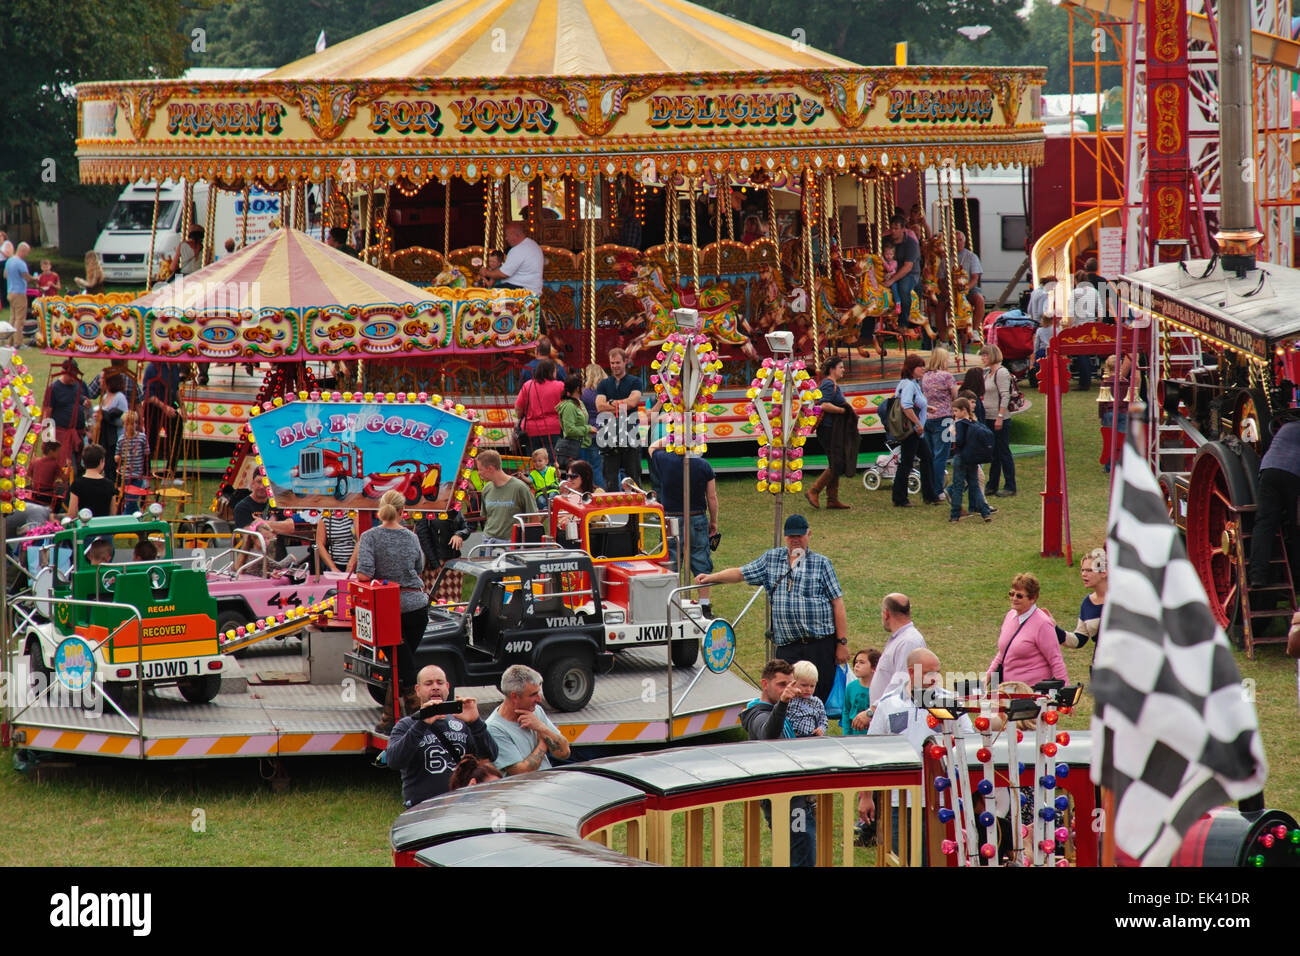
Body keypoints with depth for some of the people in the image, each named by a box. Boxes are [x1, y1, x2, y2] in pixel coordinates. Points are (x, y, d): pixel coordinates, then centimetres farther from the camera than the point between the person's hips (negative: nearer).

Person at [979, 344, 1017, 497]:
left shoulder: (1001, 373, -13)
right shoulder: (987, 373, 14)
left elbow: (1005, 396, -18)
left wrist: (1000, 417, -22)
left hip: (1000, 419, -9)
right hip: (989, 418, 9)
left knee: (1003, 451, -5)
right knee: (993, 453, 12)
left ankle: (1010, 487, -1)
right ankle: (992, 486, 17)